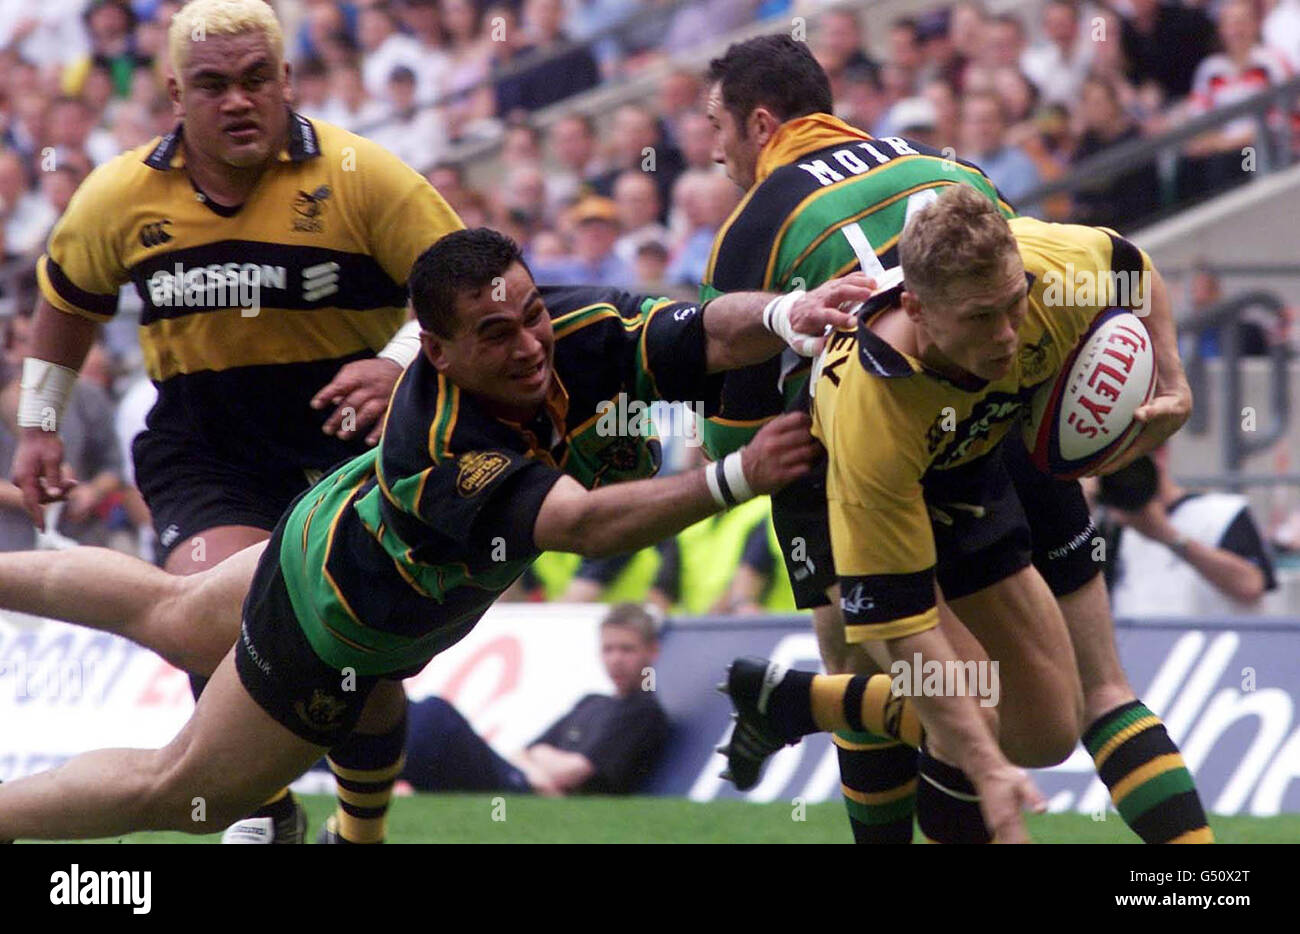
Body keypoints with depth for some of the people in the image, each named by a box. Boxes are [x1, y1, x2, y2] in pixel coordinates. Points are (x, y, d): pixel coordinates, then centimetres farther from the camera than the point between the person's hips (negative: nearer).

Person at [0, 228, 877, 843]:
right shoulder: (442, 448, -46)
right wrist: (737, 478, -62)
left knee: (164, 612, 34)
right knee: (181, 791, 14)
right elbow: (582, 522, -53)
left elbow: (710, 335, -40)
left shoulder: (582, 330, -30)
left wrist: (783, 315, -62)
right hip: (336, 636, -7)